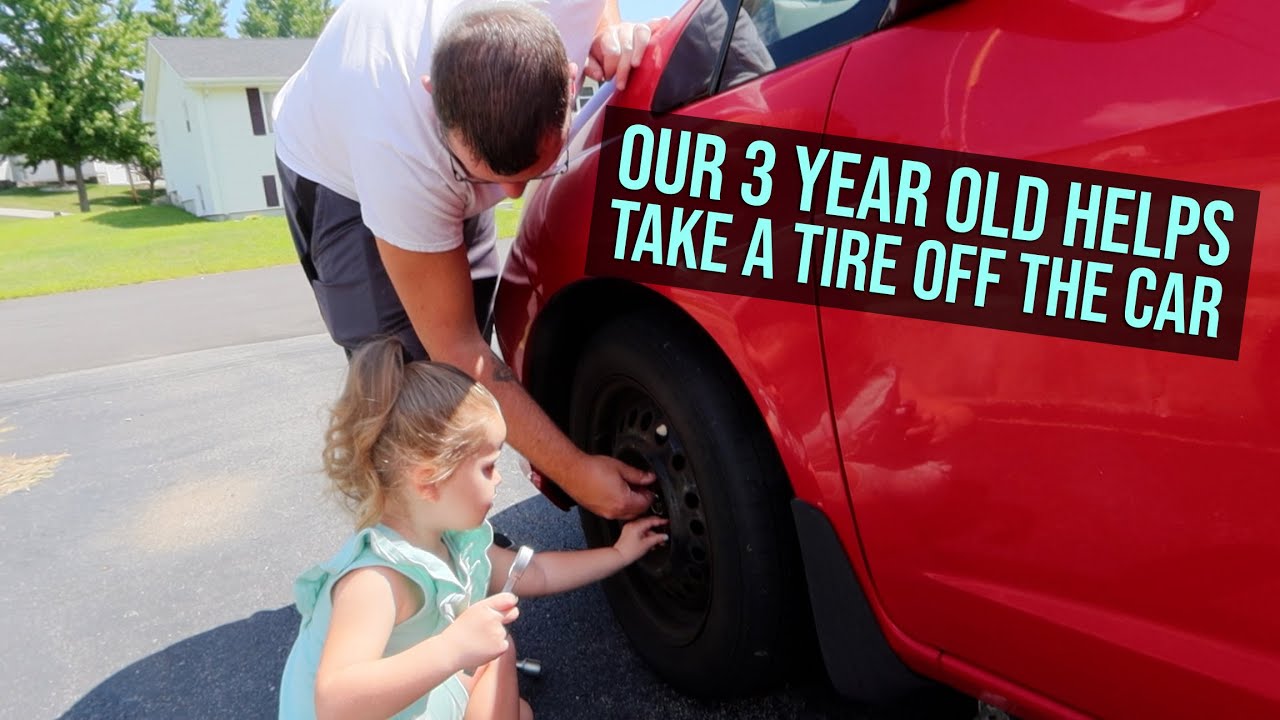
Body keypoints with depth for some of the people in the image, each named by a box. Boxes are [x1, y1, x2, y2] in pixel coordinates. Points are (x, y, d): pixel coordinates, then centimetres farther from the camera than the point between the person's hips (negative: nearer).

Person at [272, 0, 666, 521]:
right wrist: (573, 469, -32)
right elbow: (454, 345, -33)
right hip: (336, 170, -4)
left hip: (446, 175, 5)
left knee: (466, 381, 6)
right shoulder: (399, 147, -44)